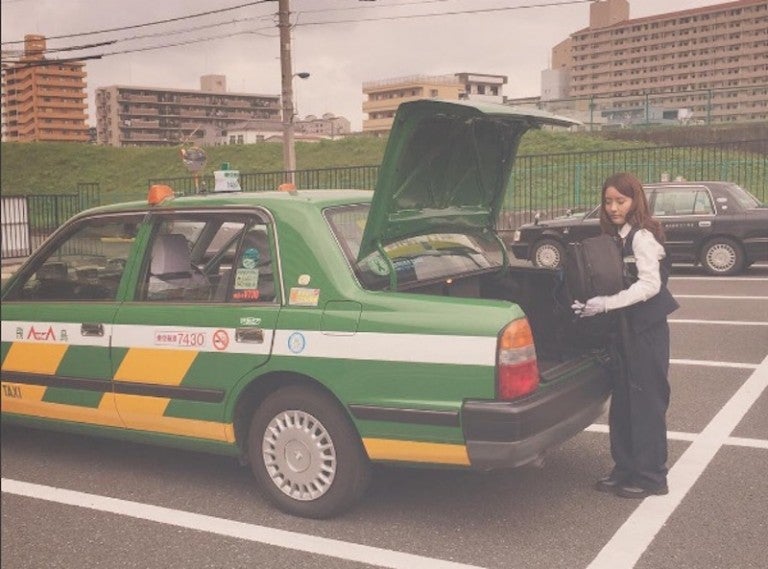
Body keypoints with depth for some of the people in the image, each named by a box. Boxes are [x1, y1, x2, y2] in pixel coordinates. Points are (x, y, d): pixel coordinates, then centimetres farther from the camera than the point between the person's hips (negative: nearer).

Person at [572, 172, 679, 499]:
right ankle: (625, 470, 22)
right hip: (627, 326, 8)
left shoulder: (642, 236, -14)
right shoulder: (618, 238, 12)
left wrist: (606, 304, -26)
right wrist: (595, 302, 1)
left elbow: (650, 285, -22)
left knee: (646, 401, 0)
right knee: (622, 402, 12)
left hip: (647, 328, -8)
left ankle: (651, 478, 10)